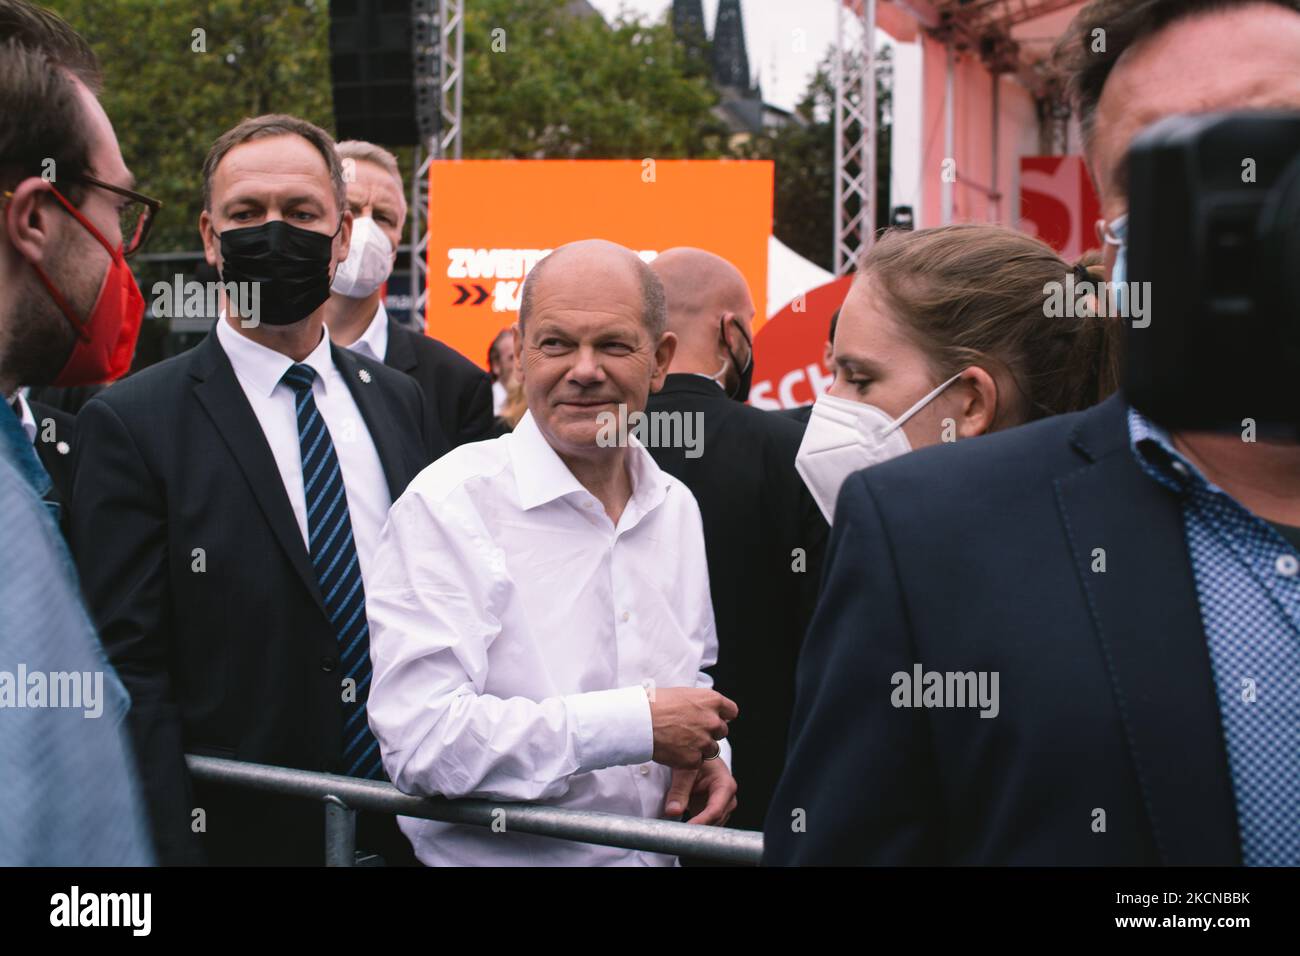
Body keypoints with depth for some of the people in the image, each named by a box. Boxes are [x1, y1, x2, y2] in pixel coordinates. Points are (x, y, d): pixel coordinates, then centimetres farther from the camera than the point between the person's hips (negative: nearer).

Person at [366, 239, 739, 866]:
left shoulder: (676, 508, 6)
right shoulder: (446, 504, -15)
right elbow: (419, 743, -23)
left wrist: (704, 755, -3)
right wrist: (640, 724, -22)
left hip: (656, 856, 5)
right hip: (490, 857, -5)